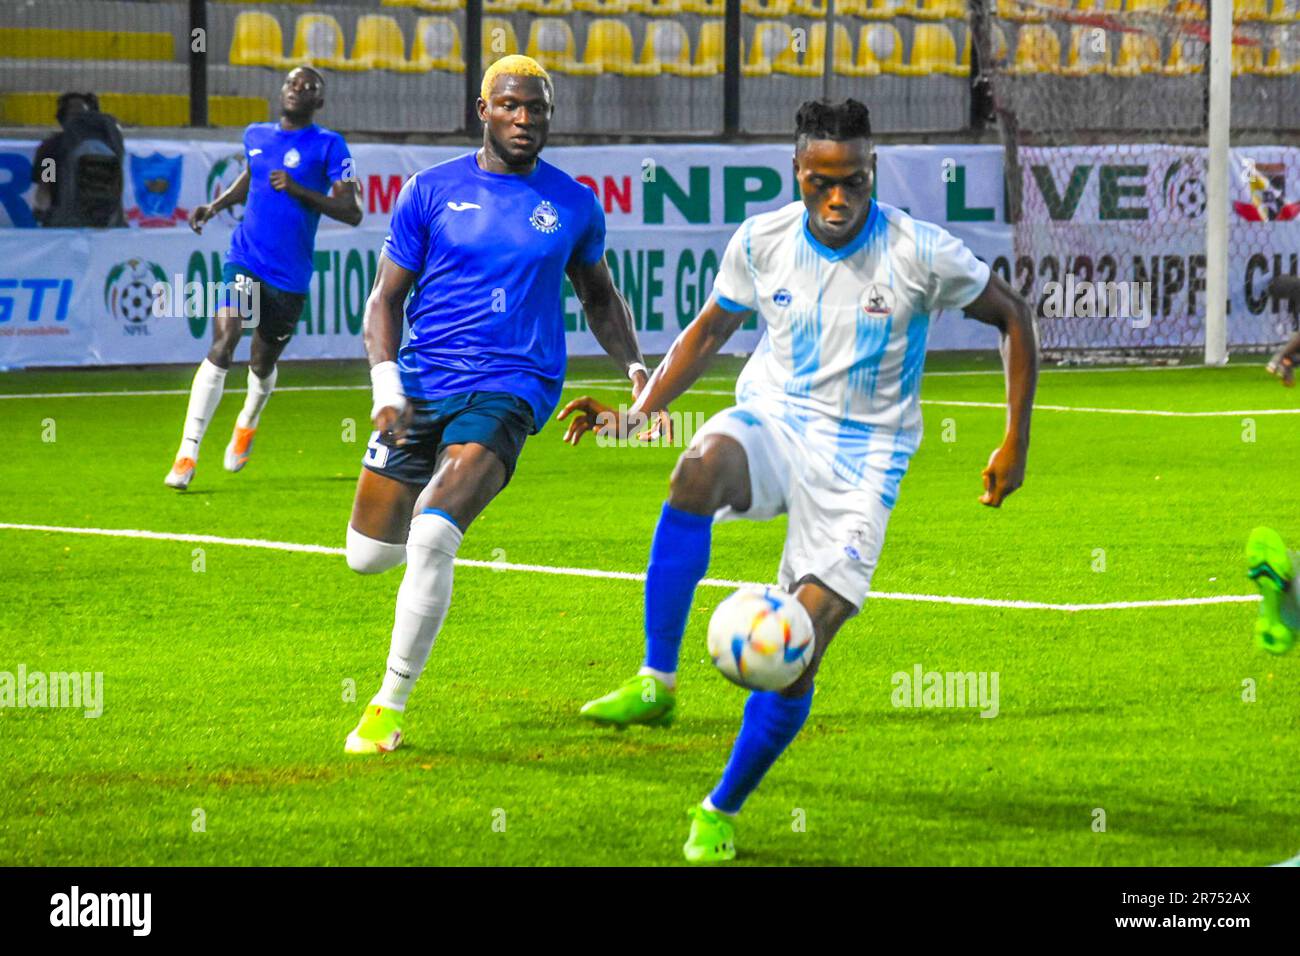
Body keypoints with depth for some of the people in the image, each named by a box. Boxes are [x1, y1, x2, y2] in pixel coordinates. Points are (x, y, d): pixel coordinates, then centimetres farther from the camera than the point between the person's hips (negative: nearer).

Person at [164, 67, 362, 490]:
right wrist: (215, 206, 14)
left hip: (290, 276, -2)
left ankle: (247, 423, 49)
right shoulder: (256, 136, 10)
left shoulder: (328, 146, -5)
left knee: (262, 363, 13)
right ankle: (188, 453, -21)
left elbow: (351, 212, -11)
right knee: (223, 343, -19)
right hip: (245, 260, 2)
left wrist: (298, 189, -19)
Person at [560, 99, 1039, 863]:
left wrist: (1016, 443, -2)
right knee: (702, 466, -37)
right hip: (771, 424, 2)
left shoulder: (919, 254, -12)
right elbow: (710, 330, 14)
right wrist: (634, 415, 2)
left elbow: (1014, 317, 1)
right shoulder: (762, 242, -3)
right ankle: (656, 680, -31)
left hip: (860, 462, -2)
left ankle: (723, 811, 9)